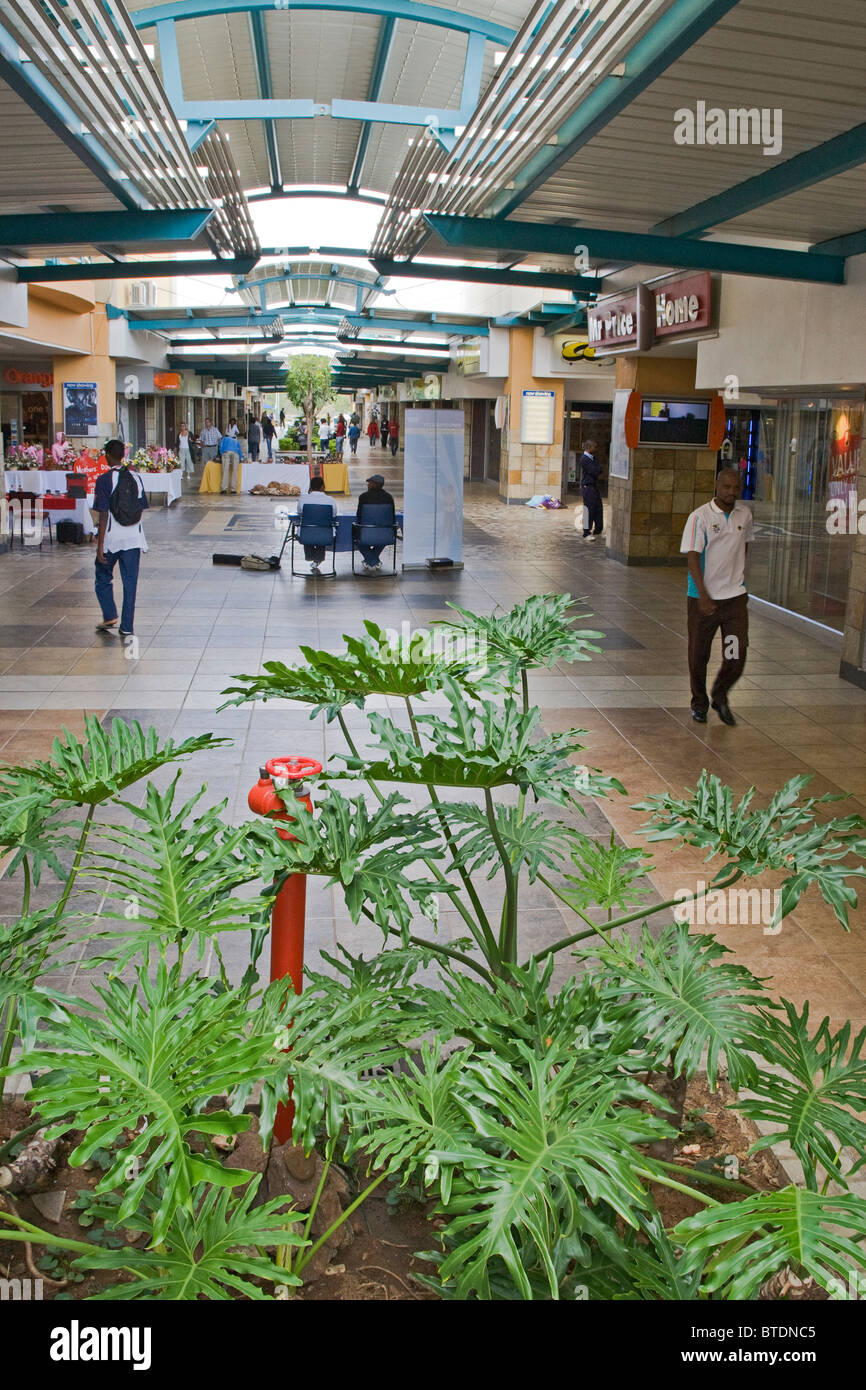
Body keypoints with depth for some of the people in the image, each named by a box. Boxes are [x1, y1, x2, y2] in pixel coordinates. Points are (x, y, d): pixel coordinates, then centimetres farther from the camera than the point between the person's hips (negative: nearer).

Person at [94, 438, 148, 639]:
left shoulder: (104, 480, -10)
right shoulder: (136, 477, 3)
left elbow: (103, 516, -13)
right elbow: (141, 510, 8)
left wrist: (100, 545, -11)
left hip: (112, 538, -3)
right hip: (134, 538, 4)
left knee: (103, 578, 17)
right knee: (130, 582, 7)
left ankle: (110, 617, 9)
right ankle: (127, 627, 8)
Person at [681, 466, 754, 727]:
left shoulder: (745, 514, 5)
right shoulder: (700, 516, -11)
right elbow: (692, 556, -16)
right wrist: (703, 595, -23)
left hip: (735, 596, 3)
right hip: (703, 598, -3)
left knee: (736, 656, -3)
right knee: (699, 655, 9)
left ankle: (720, 697, 24)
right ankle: (699, 703, 30)